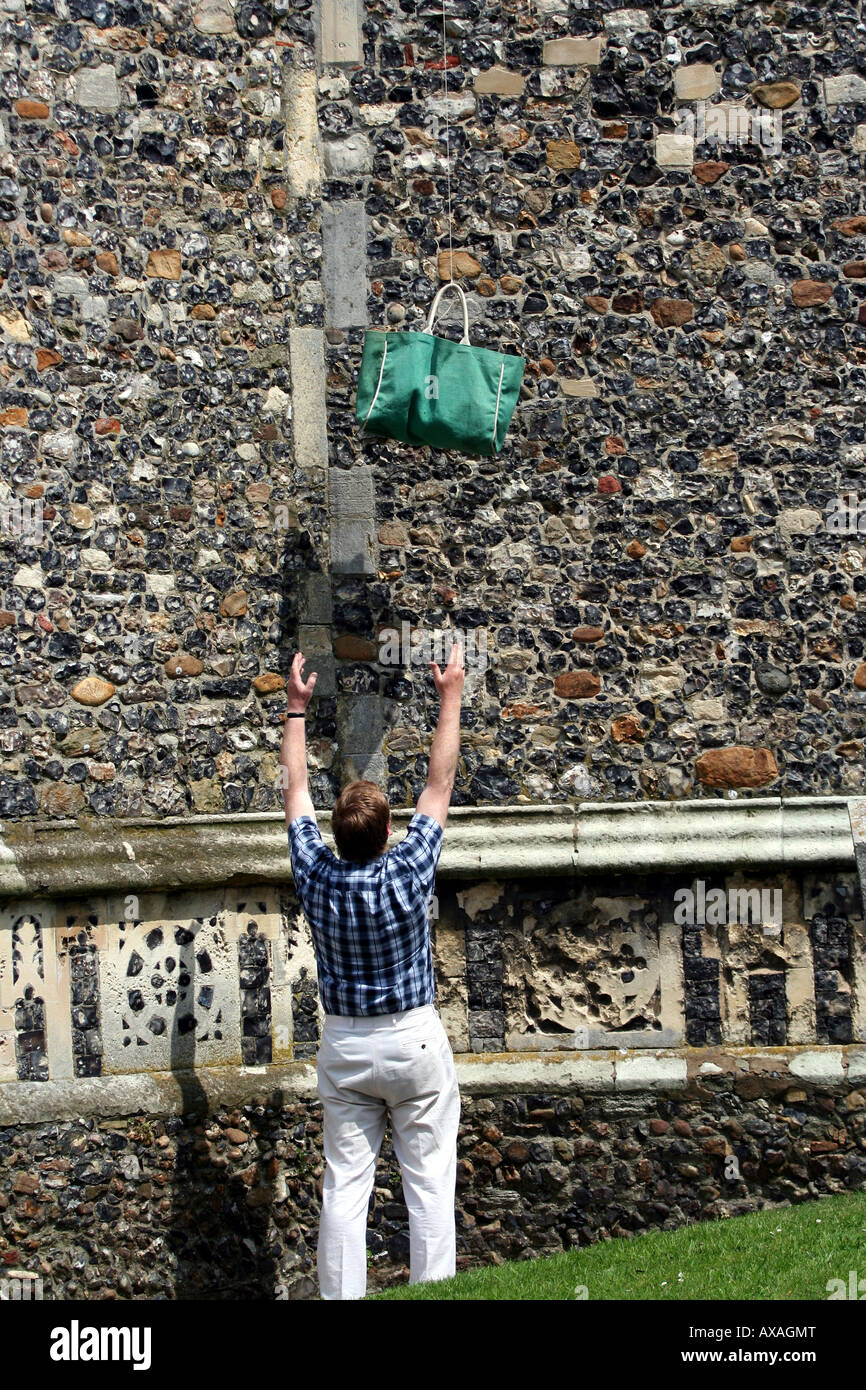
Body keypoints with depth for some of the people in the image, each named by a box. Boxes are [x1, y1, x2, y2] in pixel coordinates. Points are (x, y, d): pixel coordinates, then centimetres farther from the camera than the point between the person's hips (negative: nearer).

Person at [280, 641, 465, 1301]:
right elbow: (440, 784, -6)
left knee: (344, 1186, 5)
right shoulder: (408, 875, -17)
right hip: (414, 1041, -3)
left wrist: (297, 707, 13)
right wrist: (451, 697, 3)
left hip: (344, 1045, 3)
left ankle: (341, 1301, 7)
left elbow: (296, 788, 3)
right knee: (429, 1184, 2)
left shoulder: (316, 877, -11)